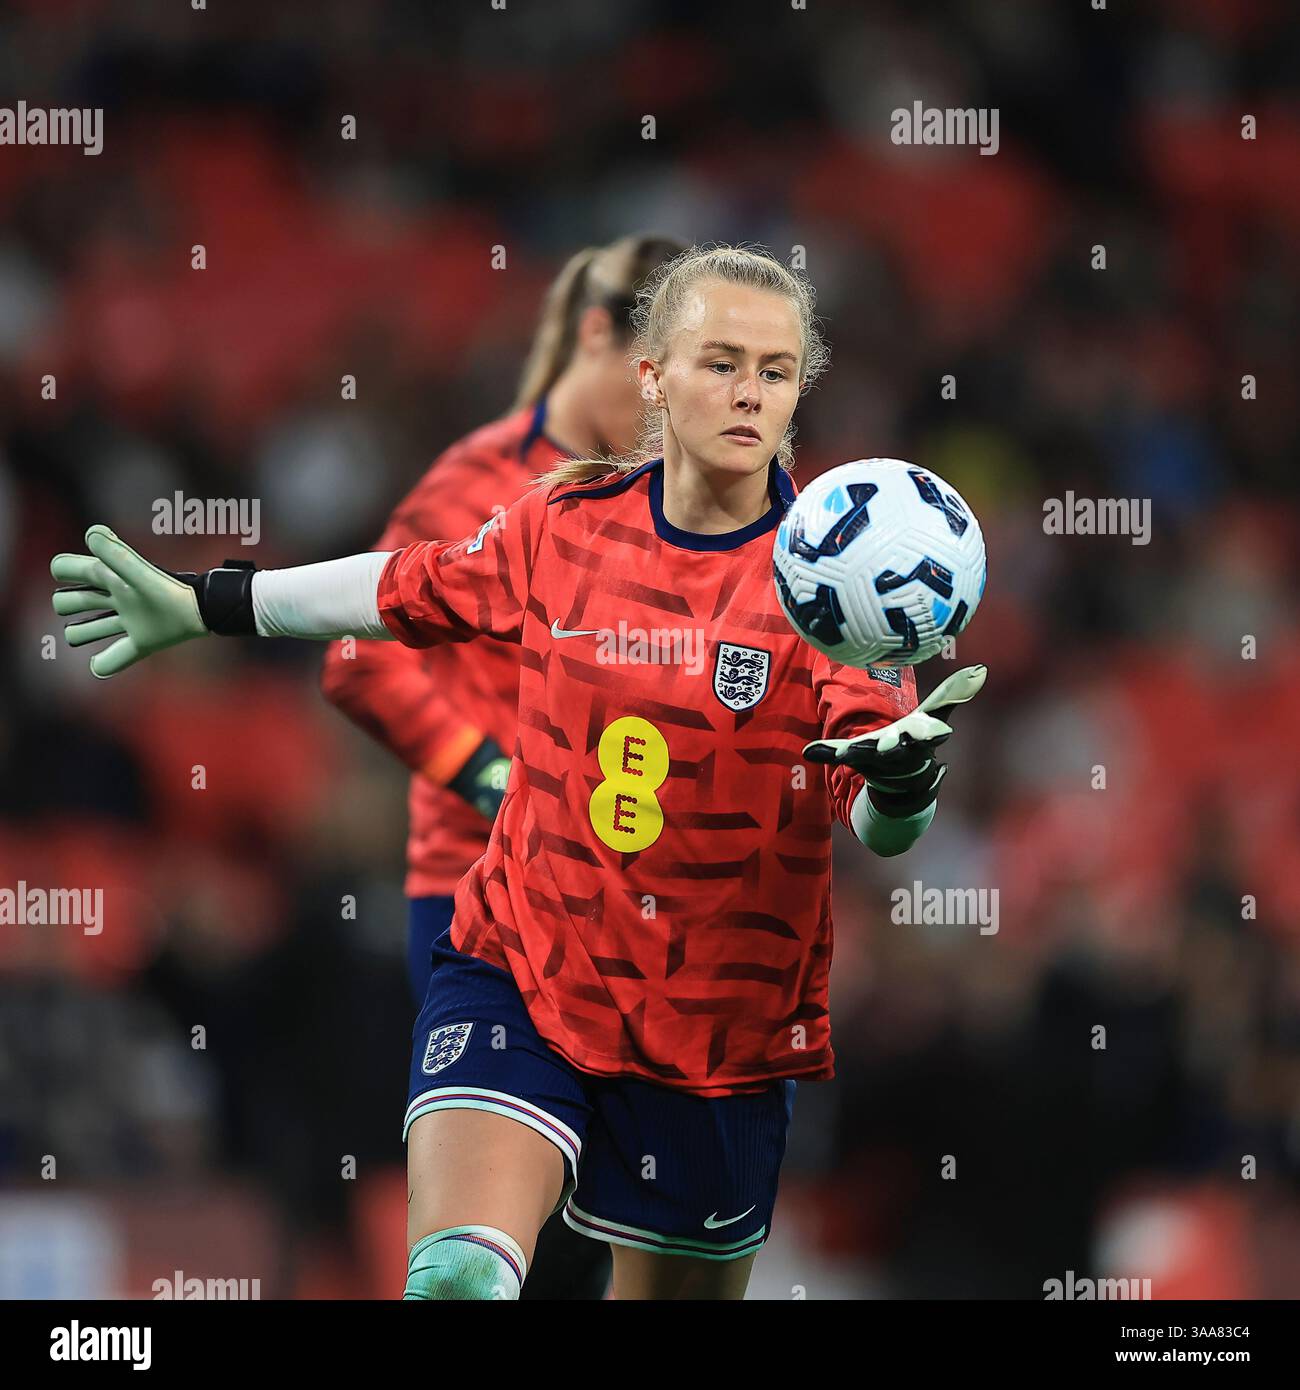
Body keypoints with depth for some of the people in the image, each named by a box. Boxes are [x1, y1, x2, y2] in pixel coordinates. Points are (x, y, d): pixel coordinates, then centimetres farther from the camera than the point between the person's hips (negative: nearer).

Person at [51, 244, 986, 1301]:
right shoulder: (565, 527, 0)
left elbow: (881, 826, -18)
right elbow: (416, 589, 21)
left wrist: (902, 777, -43)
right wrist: (196, 607, 29)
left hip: (716, 1034, -1)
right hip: (517, 972, 1)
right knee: (458, 1279, -23)